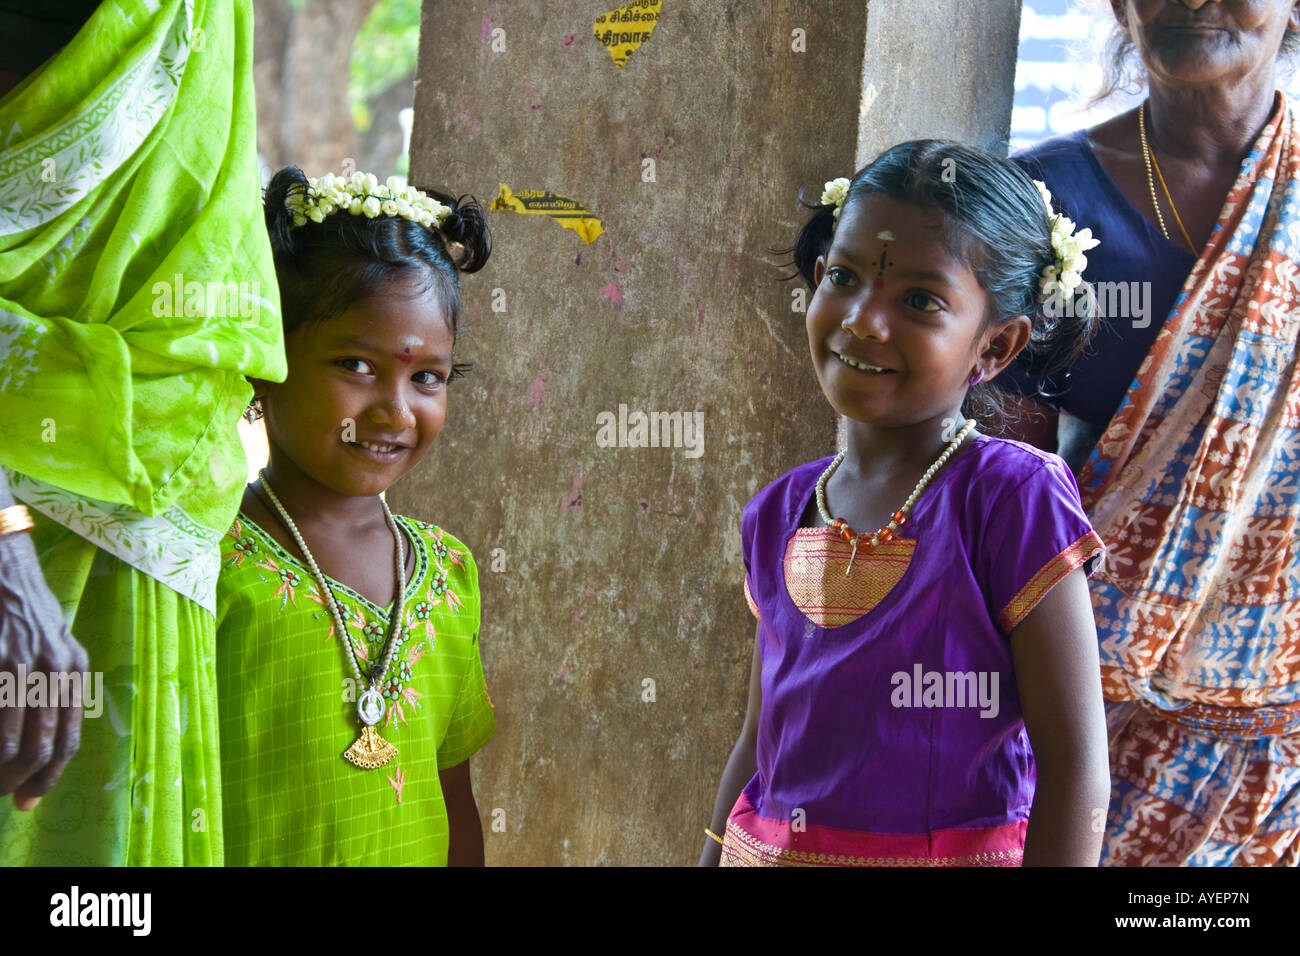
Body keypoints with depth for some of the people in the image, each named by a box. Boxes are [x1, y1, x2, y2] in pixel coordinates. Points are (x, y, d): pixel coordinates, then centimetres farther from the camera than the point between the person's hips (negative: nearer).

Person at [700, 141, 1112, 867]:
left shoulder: (1015, 500, -15)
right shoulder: (780, 516, 2)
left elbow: (1077, 769, -16)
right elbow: (762, 742, 12)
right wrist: (714, 859, 12)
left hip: (956, 849, -5)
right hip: (764, 848, 5)